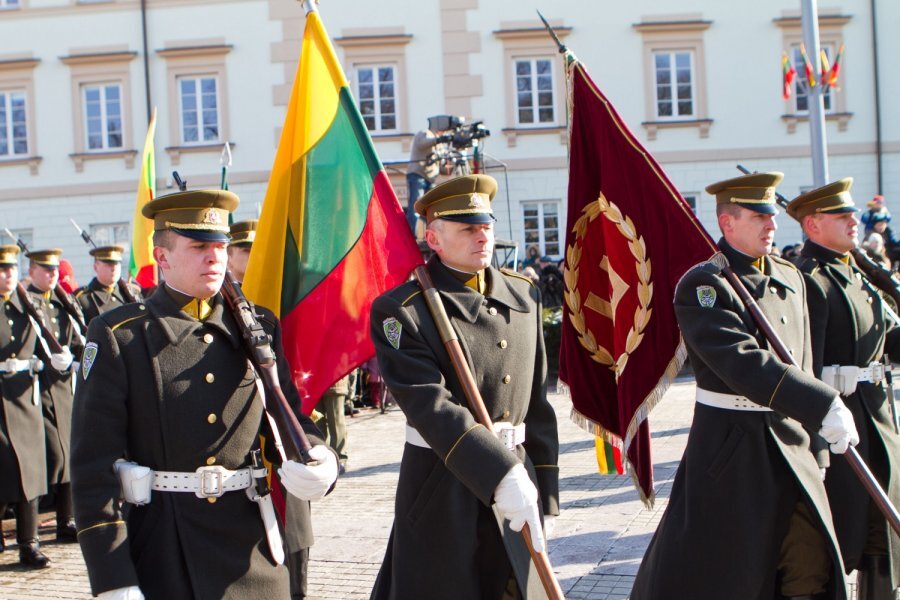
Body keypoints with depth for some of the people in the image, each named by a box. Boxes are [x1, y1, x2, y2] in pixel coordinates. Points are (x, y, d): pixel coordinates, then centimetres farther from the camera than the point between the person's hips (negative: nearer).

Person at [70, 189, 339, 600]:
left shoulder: (258, 327, 7)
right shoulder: (118, 336, -5)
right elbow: (95, 464, -9)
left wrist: (318, 462, -15)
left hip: (251, 548, 4)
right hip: (159, 555, -3)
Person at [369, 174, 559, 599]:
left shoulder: (523, 296, 7)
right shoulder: (402, 310, -11)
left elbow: (536, 400, 10)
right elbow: (432, 408, -22)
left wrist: (542, 484, 8)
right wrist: (500, 474, -31)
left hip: (518, 475, 5)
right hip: (442, 489, -5)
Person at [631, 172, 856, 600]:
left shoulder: (791, 278, 11)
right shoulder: (702, 286, -13)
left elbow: (802, 365, 16)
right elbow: (742, 363, -26)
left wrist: (815, 445, 14)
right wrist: (824, 407, -32)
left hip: (791, 442, 7)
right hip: (731, 447, -7)